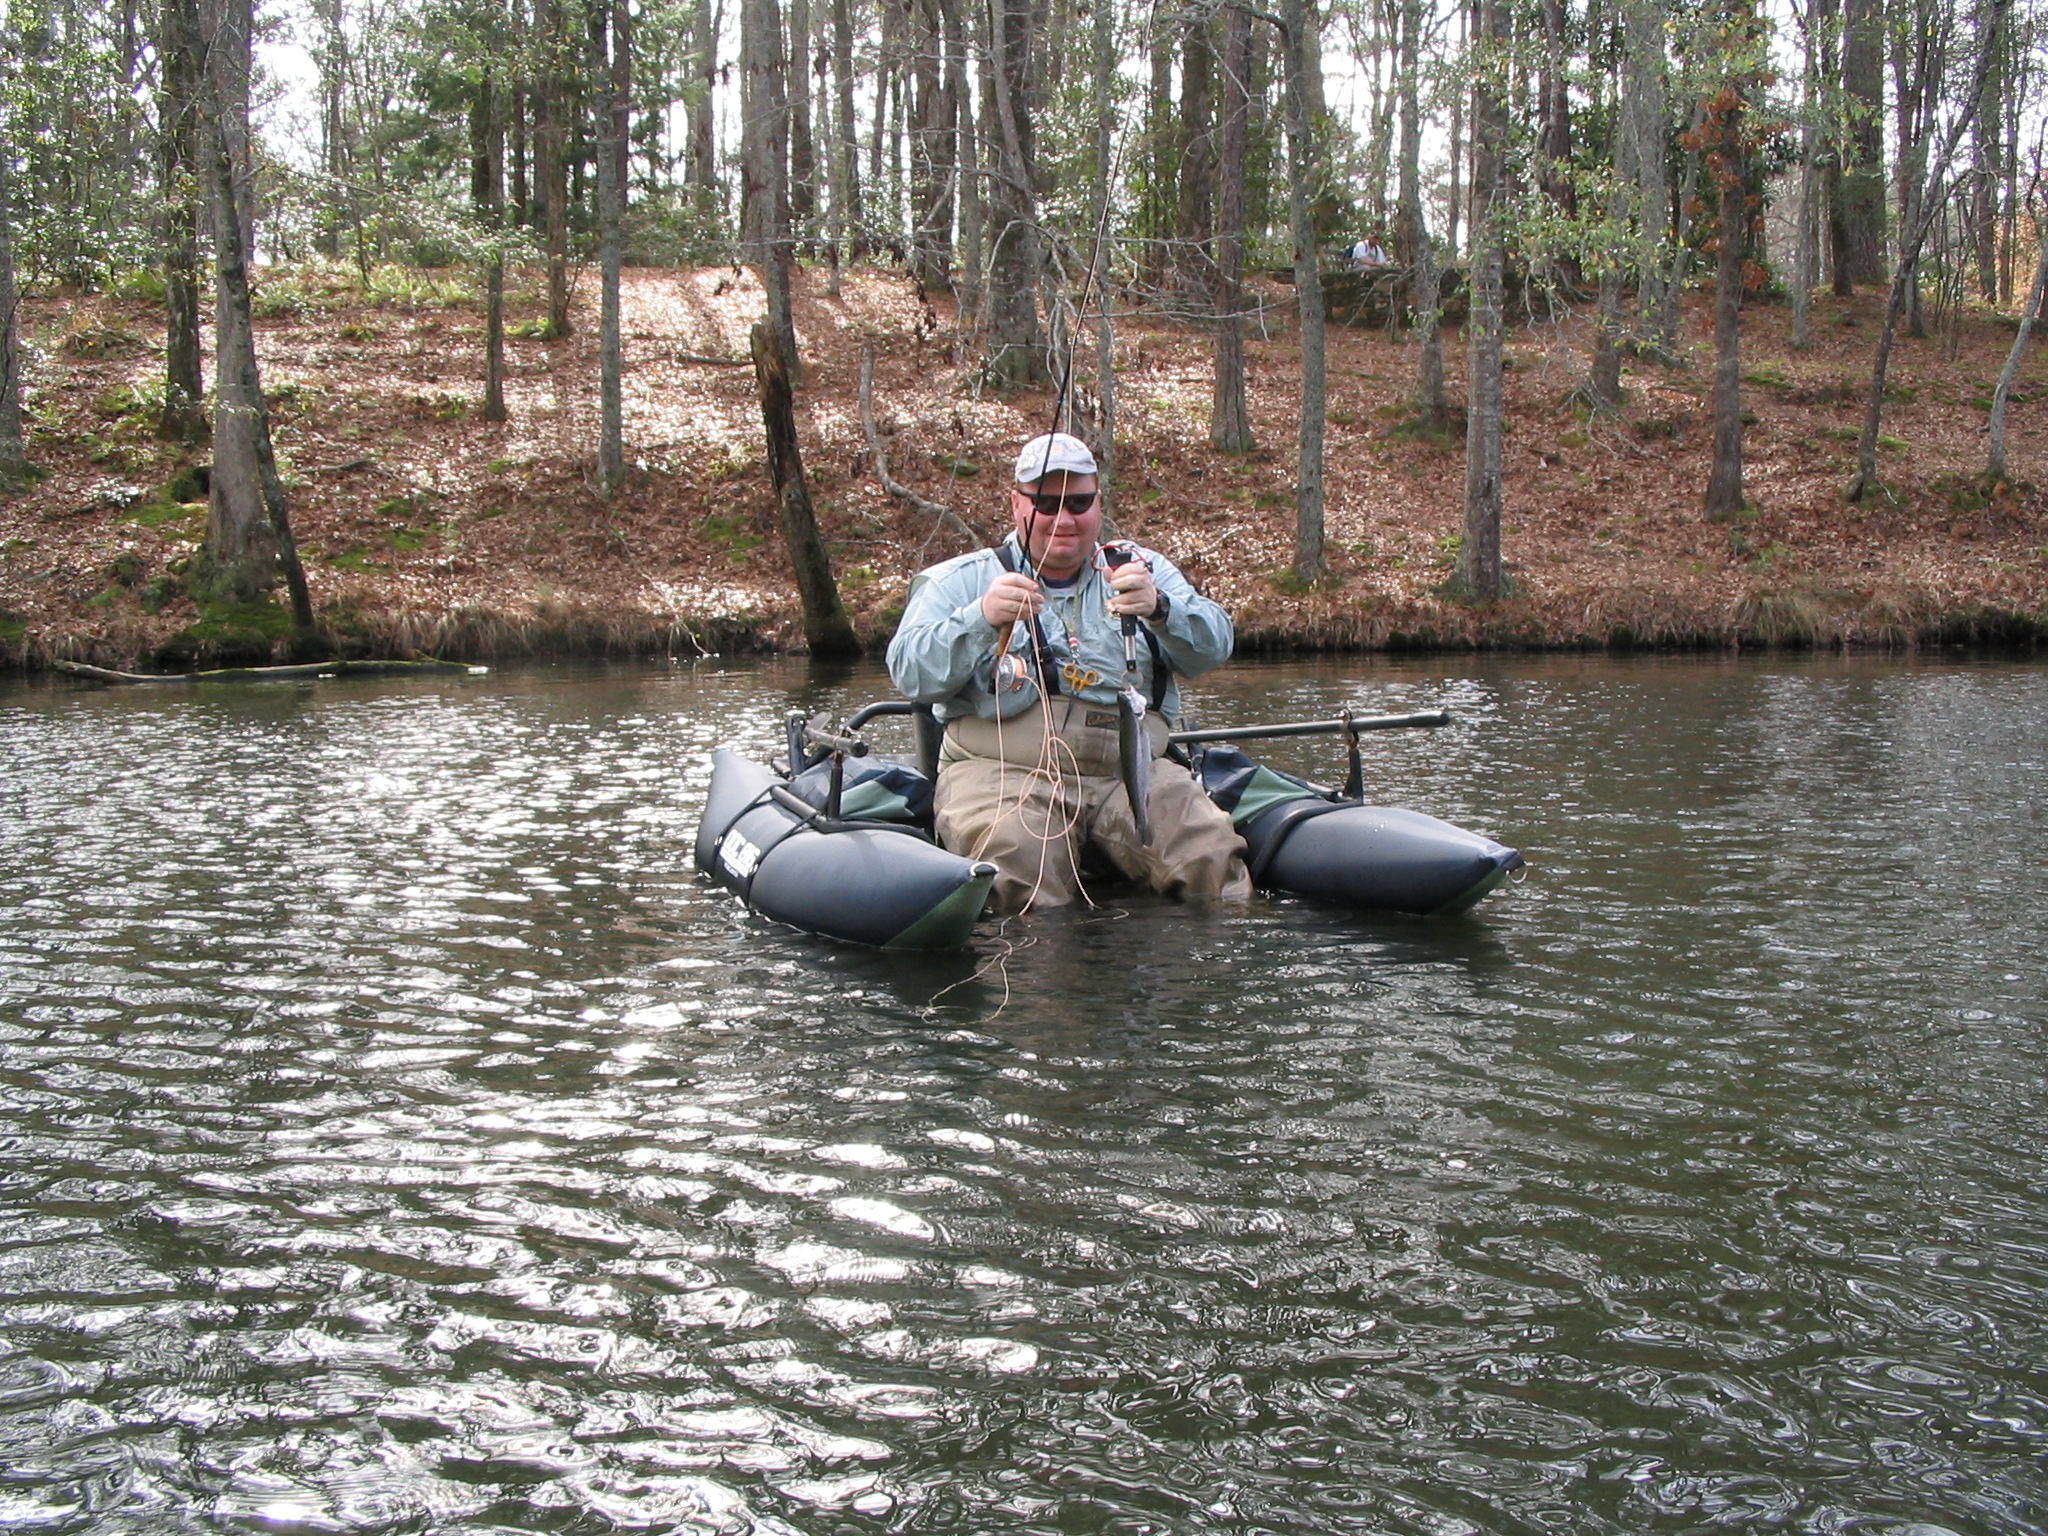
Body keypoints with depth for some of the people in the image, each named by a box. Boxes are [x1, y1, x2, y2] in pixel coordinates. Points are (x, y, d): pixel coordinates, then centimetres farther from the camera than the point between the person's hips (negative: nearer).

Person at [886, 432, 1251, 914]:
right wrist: (982, 618, -20)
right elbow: (909, 672, -2)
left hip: (1132, 770, 2)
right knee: (1016, 863, -33)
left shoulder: (1141, 569, 18)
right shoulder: (964, 580, 12)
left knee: (1210, 855, -23)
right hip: (1001, 770, -2)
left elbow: (1214, 645, 2)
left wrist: (1159, 609, -20)